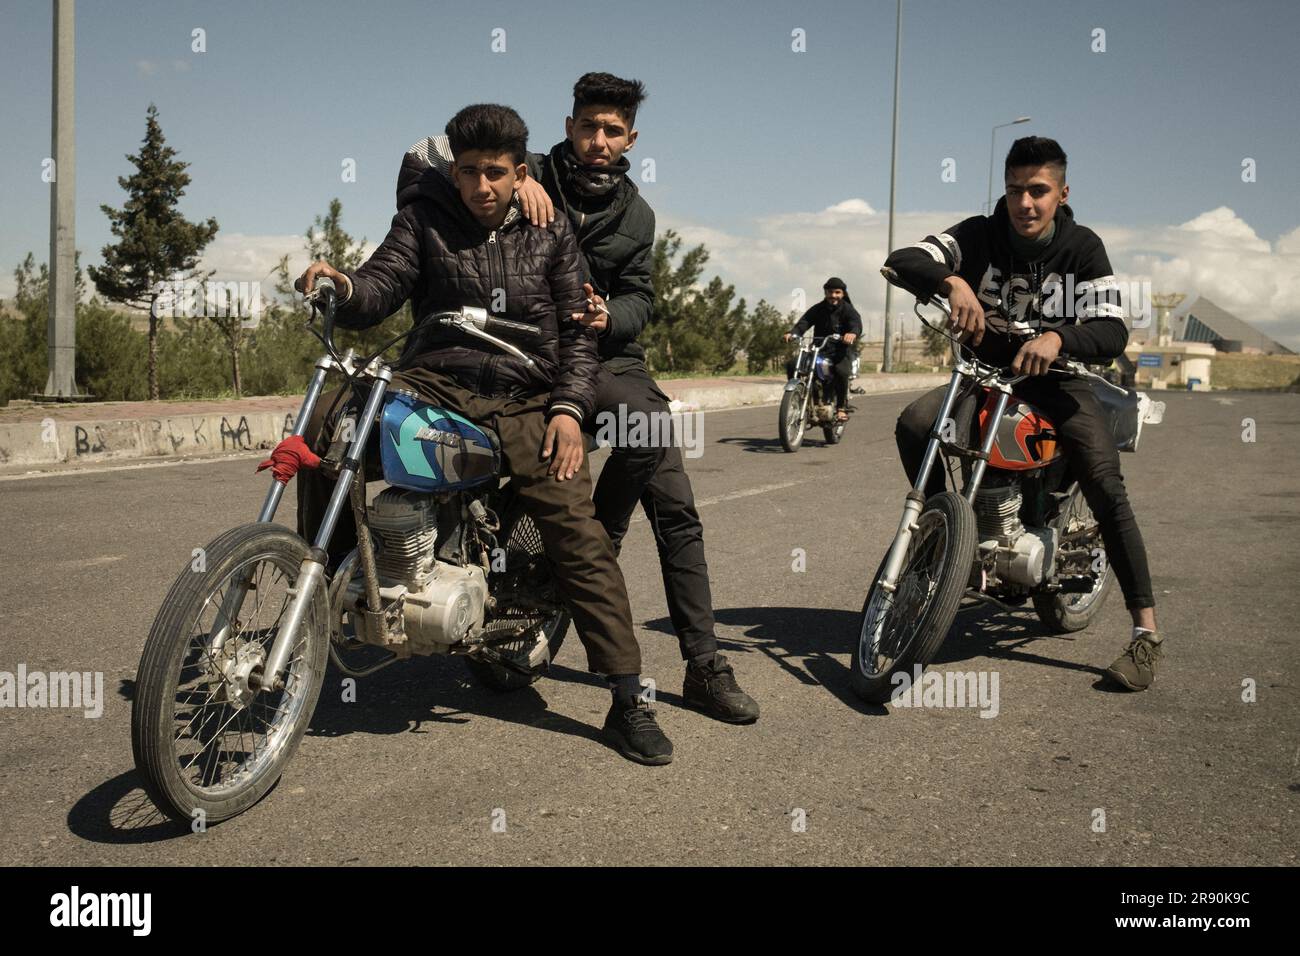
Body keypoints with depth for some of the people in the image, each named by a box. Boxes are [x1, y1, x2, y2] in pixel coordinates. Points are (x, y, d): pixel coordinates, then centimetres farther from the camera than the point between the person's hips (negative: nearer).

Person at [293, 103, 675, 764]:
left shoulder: (550, 232, 11)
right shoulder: (426, 215, 9)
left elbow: (577, 328, 9)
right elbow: (383, 287, -2)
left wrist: (569, 407, -6)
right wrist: (344, 286, -26)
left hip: (526, 403, 0)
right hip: (434, 384, 1)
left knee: (579, 536, -13)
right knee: (326, 421, -25)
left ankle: (628, 702, -6)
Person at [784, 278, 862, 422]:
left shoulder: (848, 310, -1)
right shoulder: (817, 309, 10)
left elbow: (856, 324, -21)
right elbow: (804, 322, -5)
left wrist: (853, 333, -48)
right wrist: (792, 333, -29)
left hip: (840, 352, -4)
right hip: (818, 351, 4)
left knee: (841, 371, -37)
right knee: (791, 364, -17)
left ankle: (842, 407, -19)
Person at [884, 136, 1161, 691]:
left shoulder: (1082, 247, -8)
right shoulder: (979, 235, -6)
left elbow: (1112, 332, -19)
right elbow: (901, 260, -21)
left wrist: (1057, 338, -40)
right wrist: (952, 281, -42)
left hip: (1057, 378, -2)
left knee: (1105, 484, -22)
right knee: (913, 425, -25)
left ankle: (1145, 631, -16)